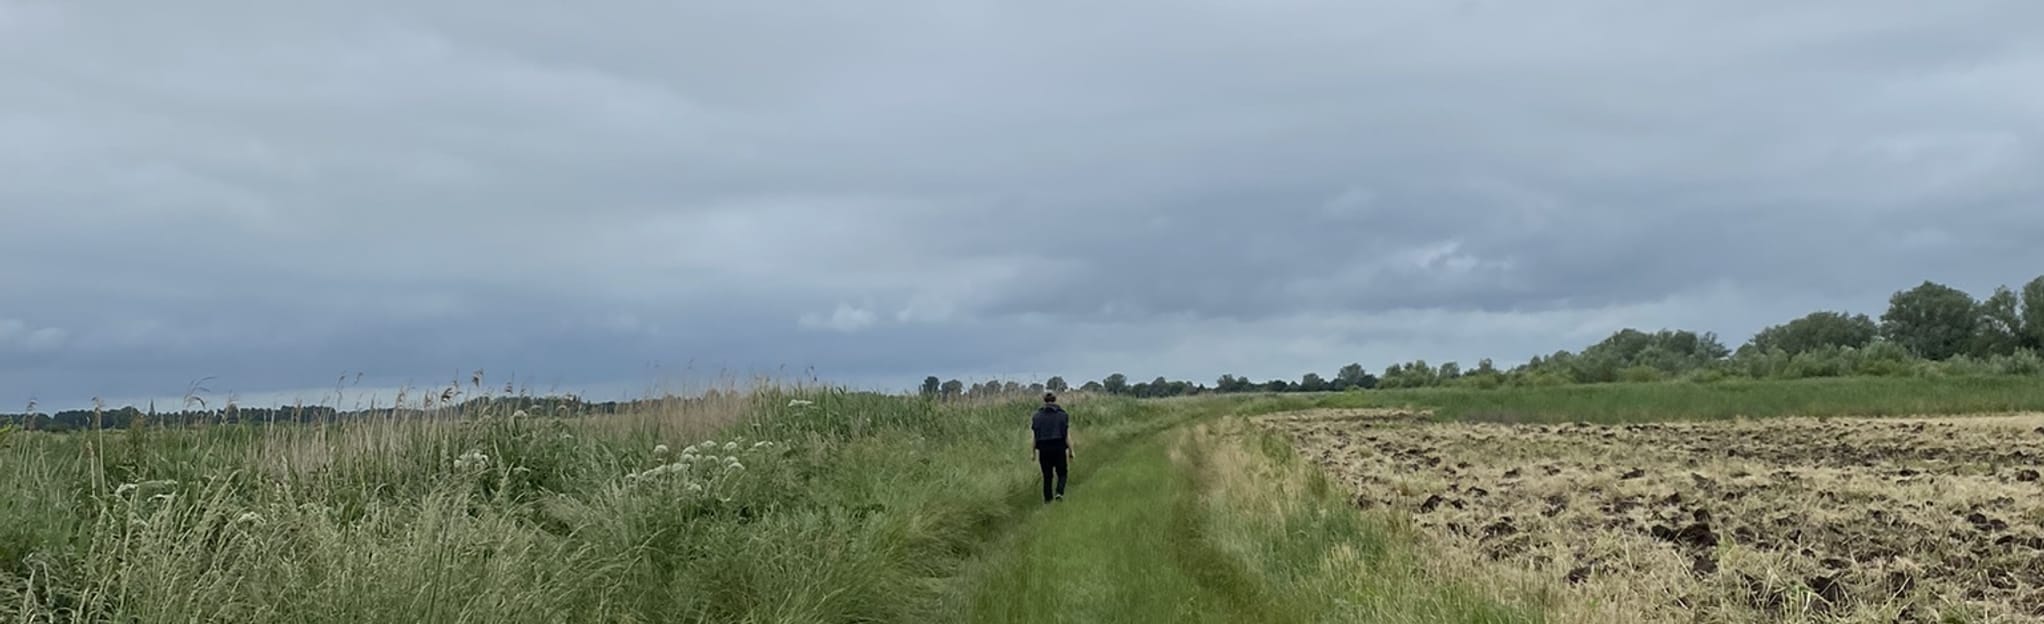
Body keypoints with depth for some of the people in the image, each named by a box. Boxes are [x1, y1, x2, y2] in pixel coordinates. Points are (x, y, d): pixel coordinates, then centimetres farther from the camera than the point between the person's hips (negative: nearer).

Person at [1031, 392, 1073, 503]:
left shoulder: (1037, 417, 3)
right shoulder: (1063, 415, 0)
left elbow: (1034, 437, 1)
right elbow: (1067, 436, -2)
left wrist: (1033, 452, 7)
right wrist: (1071, 451, 3)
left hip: (1043, 449, 1)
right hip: (1059, 448, -1)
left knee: (1047, 476, 11)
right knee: (1062, 474, 11)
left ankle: (1048, 498, 10)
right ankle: (1059, 492, -13)